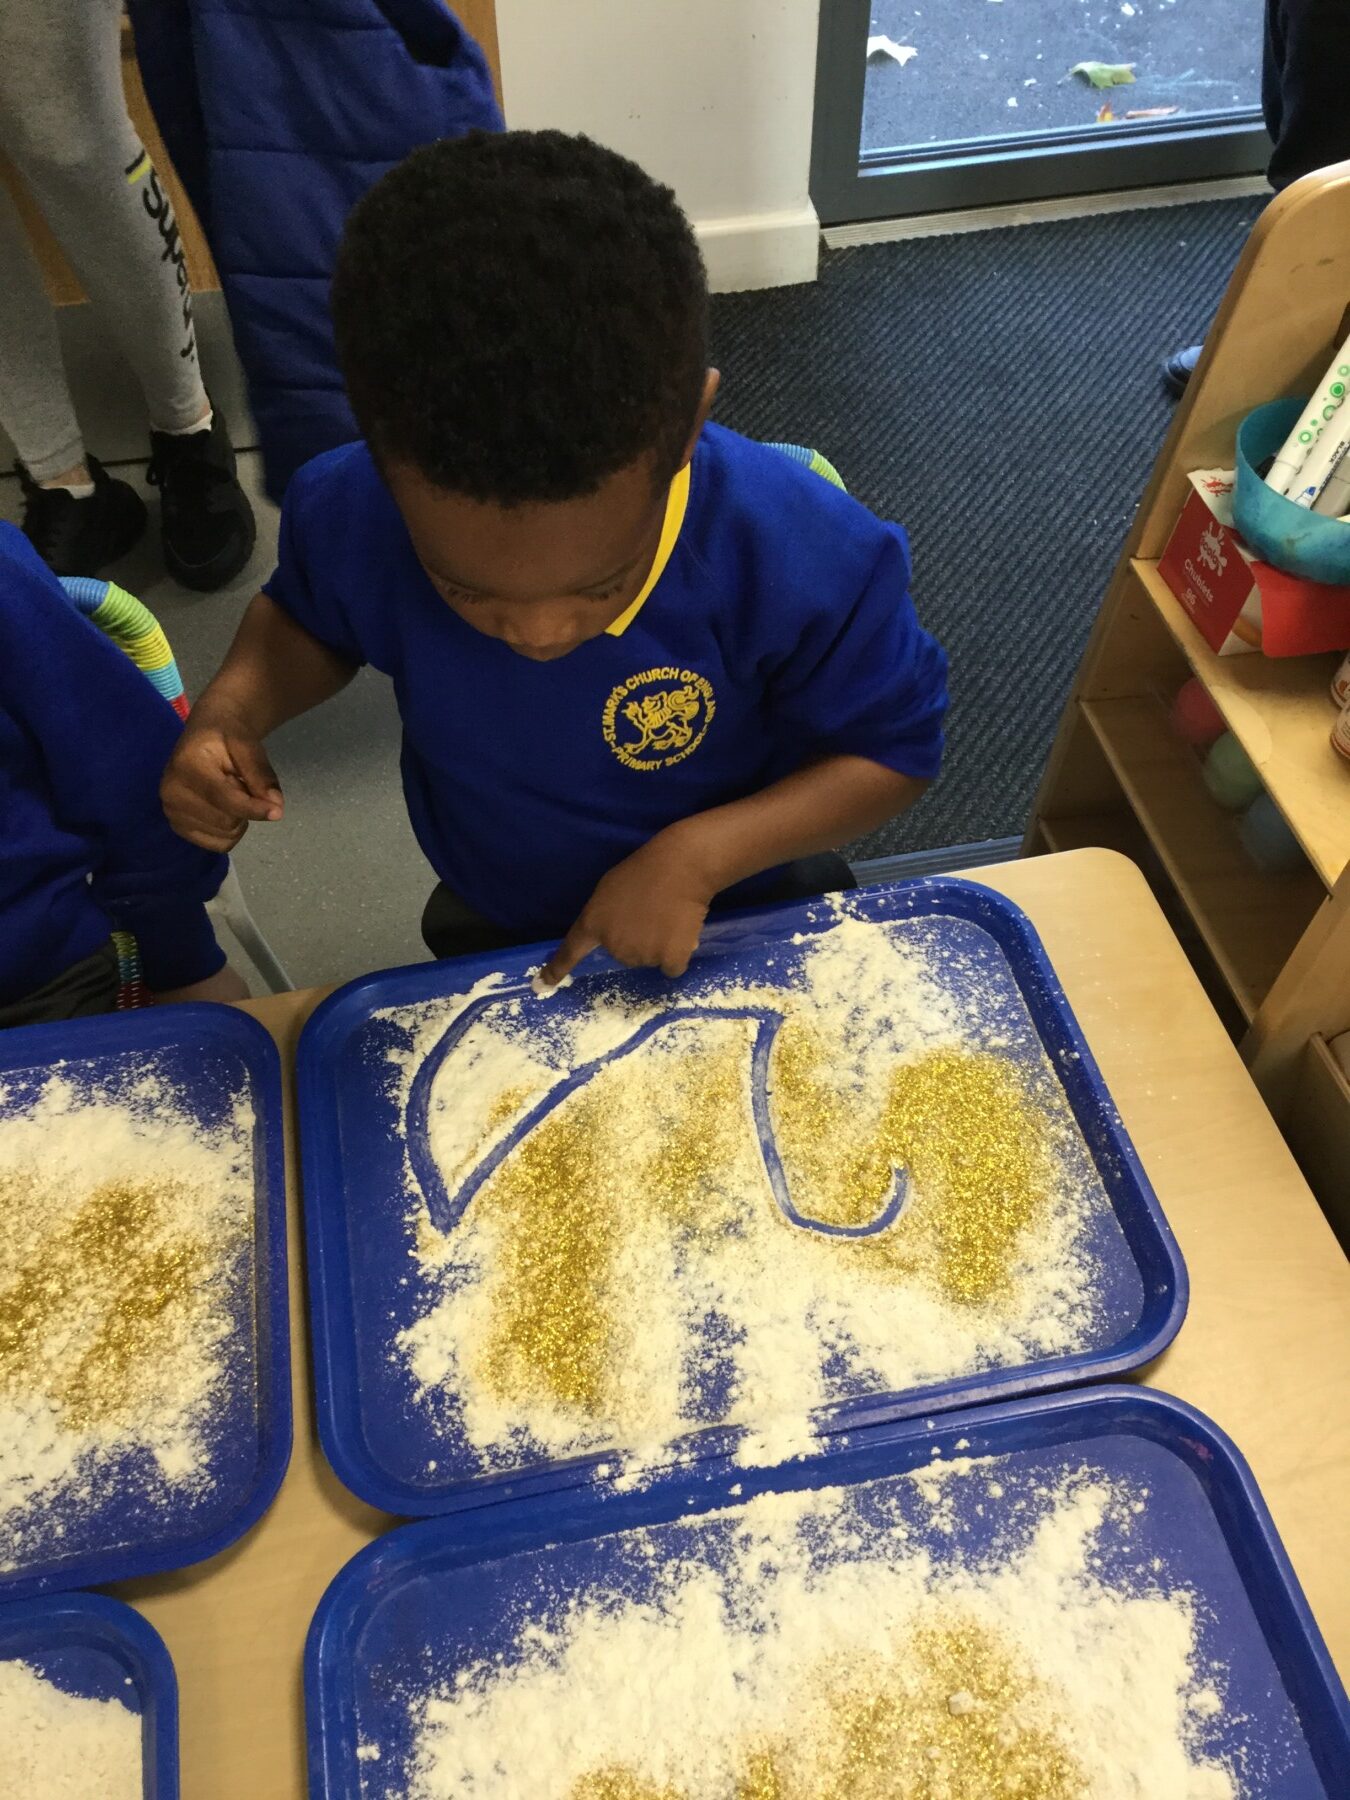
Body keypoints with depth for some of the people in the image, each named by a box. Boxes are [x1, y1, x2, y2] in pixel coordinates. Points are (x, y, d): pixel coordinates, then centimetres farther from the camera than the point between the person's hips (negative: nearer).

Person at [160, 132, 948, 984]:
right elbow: (304, 617, 2)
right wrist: (231, 711, -20)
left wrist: (699, 855, -30)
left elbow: (895, 751, -17)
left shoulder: (806, 558, -33)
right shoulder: (350, 522, -24)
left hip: (746, 918, -1)